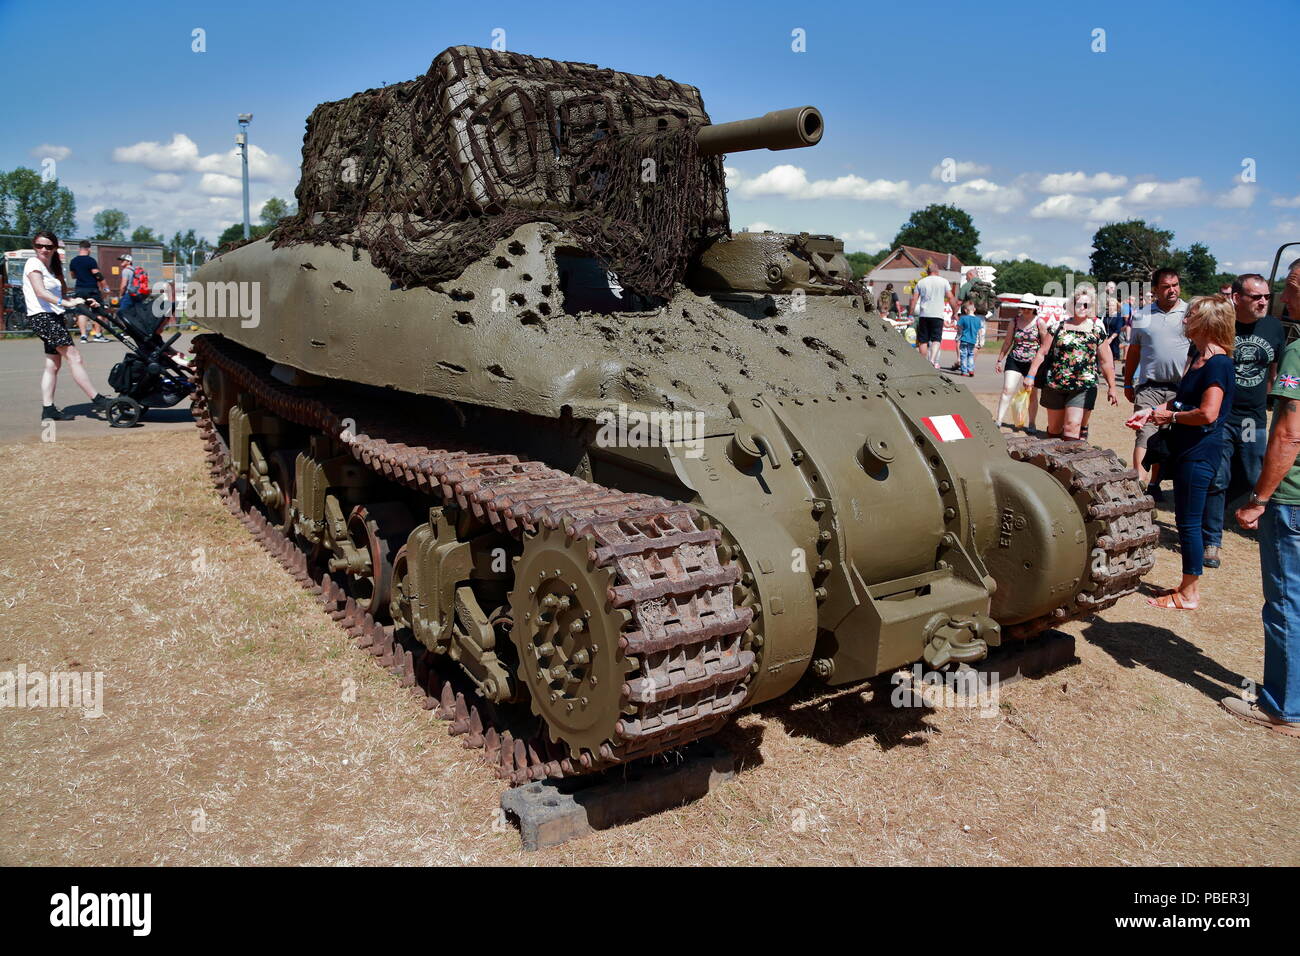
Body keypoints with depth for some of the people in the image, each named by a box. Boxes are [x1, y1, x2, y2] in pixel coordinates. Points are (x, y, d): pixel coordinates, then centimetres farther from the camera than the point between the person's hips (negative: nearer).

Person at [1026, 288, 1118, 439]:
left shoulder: (1097, 331, 6)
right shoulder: (1058, 326, 5)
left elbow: (1105, 362, 10)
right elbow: (1042, 353, 6)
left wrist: (1111, 387, 10)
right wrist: (1031, 375, -1)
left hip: (1083, 387, -1)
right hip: (1055, 385, 1)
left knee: (1073, 426, -14)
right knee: (1054, 429, 10)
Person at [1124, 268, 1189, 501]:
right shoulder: (1142, 315, 9)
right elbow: (1133, 351, 16)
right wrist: (1128, 383, 15)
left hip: (1180, 388, 0)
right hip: (1148, 386, 0)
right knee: (1145, 435, -11)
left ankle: (1154, 484, 20)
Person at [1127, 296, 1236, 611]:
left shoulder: (1218, 364, -18)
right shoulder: (1199, 358, 12)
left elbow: (1207, 414, -26)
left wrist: (1170, 416, -12)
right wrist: (1151, 412, 8)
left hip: (1199, 452, -10)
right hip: (1185, 449, 10)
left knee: (1189, 521, -2)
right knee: (1186, 520, 16)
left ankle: (1189, 595, 8)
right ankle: (1187, 585, 27)